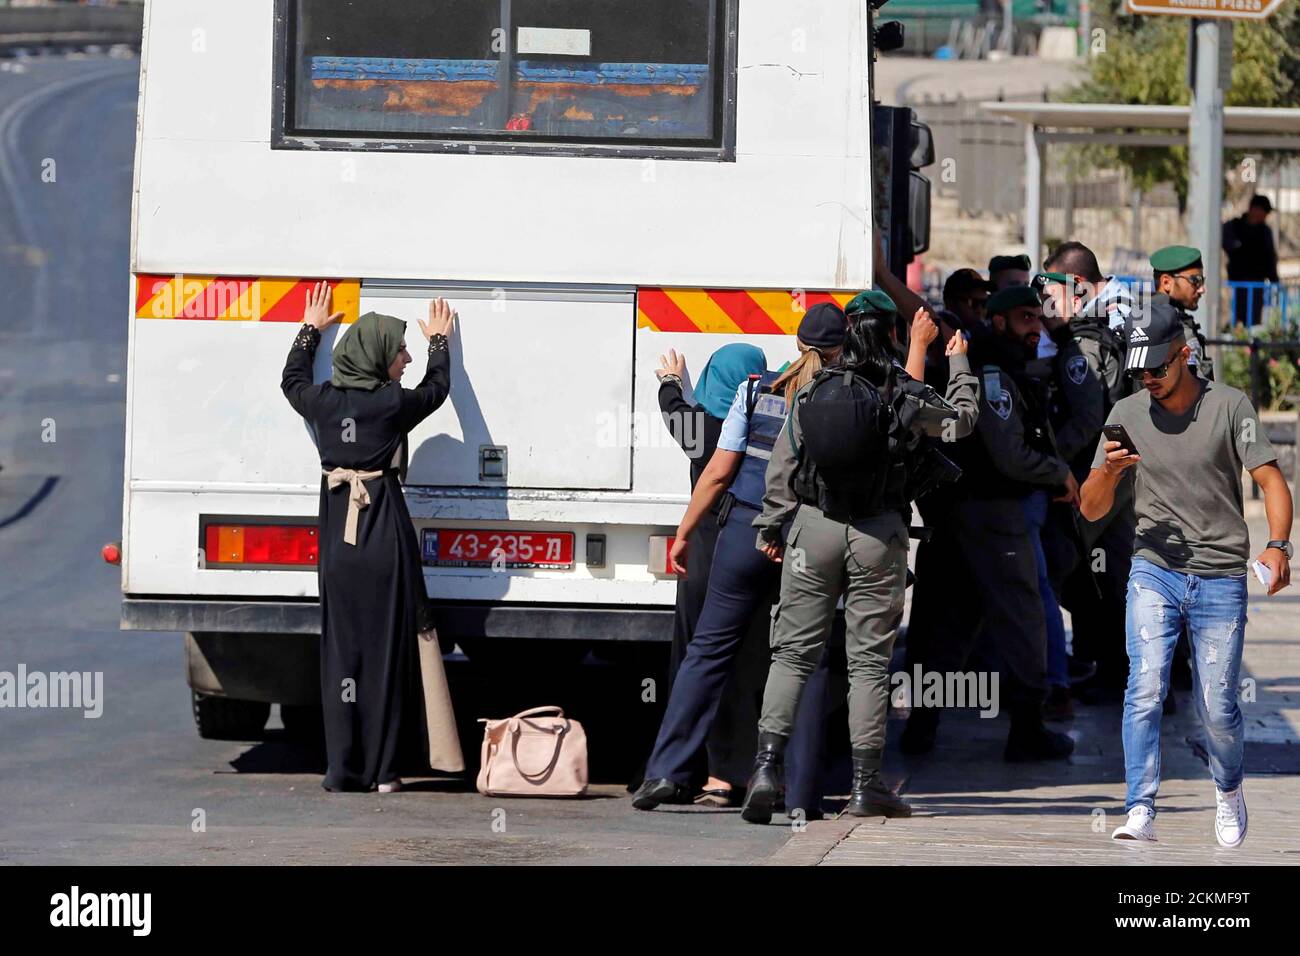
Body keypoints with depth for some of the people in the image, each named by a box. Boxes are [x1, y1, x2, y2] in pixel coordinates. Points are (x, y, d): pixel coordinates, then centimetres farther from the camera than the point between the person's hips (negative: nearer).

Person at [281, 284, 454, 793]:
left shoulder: (322, 402, 4)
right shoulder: (394, 404, -6)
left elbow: (292, 380, 28)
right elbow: (436, 387, 16)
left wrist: (311, 329, 42)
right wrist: (438, 341, 35)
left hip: (337, 543, 4)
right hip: (386, 541, -4)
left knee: (341, 652, 6)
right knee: (385, 652, 2)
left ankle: (343, 768, 4)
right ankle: (381, 770, 3)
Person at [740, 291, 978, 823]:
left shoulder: (812, 394, 0)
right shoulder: (906, 398, -5)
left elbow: (781, 467, 4)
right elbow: (961, 419, 14)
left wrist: (772, 526, 15)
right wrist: (958, 365, 31)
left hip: (815, 527, 1)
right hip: (878, 538, -1)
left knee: (793, 652, 5)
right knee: (869, 660, 4)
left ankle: (767, 764, -11)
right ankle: (866, 786, 5)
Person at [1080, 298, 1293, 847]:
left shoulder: (1228, 407, -3)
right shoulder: (1128, 415, 3)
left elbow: (1270, 479, -8)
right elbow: (1092, 510, 5)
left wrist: (1277, 545, -26)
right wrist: (1108, 472, -18)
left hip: (1221, 580, -1)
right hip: (1154, 573, 1)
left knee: (1216, 707, 1)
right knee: (1145, 692, -16)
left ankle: (1229, 790, 30)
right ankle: (1141, 812, -17)